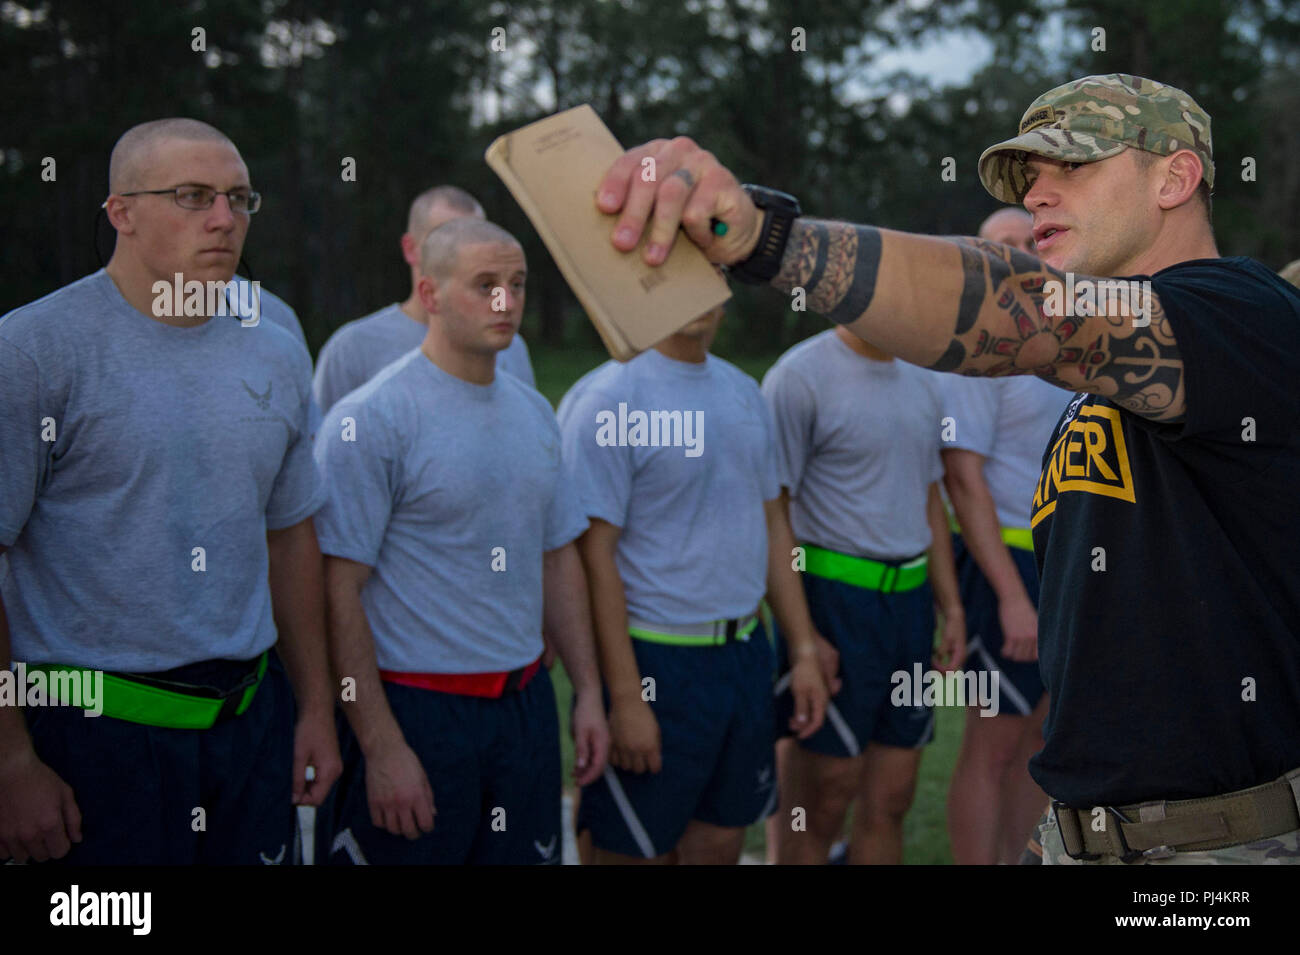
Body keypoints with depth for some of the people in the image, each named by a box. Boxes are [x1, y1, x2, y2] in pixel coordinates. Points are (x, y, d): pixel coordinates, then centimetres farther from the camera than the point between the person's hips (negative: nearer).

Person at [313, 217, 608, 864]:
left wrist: (587, 691, 13)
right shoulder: (371, 419, -12)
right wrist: (383, 747, -18)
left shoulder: (534, 413, 11)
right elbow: (338, 593, -15)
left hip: (526, 706, 7)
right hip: (416, 712, -6)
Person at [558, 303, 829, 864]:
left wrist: (803, 650, 12)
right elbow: (594, 555, -16)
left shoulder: (743, 392, 11)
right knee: (633, 853, 4)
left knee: (720, 844, 15)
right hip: (655, 665, -7)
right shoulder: (607, 400, -13)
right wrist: (626, 699, -19)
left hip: (746, 656, 7)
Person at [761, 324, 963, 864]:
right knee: (818, 804, 0)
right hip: (831, 600, -7)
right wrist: (802, 634, -18)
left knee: (890, 800, 11)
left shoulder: (921, 382, 14)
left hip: (909, 602, 7)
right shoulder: (800, 376, -11)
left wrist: (951, 608, 14)